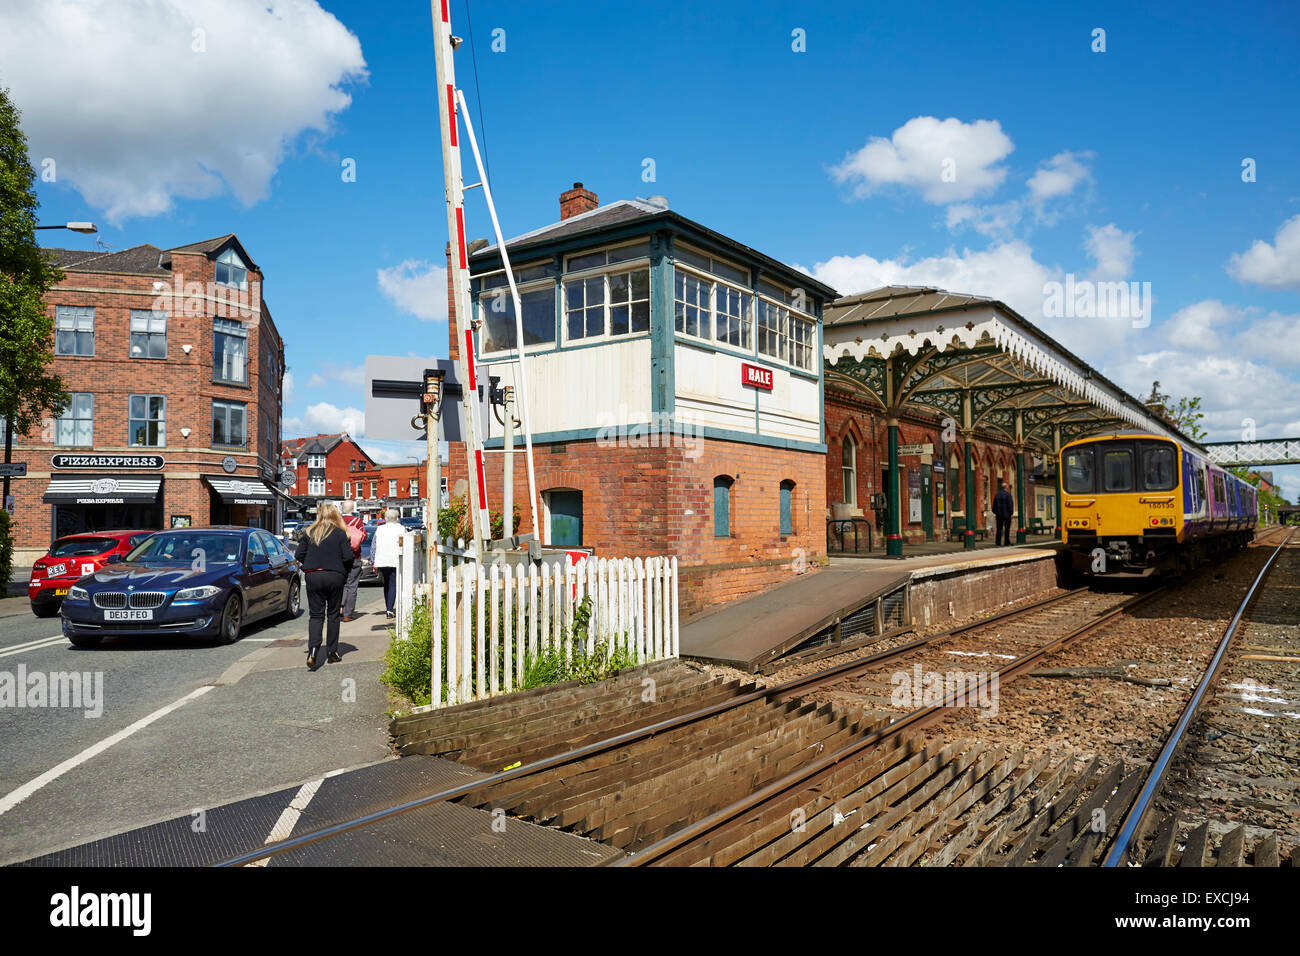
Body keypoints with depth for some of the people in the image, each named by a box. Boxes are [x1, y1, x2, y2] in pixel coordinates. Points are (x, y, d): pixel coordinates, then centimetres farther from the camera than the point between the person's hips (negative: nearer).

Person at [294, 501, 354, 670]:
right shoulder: (340, 533, -4)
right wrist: (345, 572, 9)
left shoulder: (310, 532, 3)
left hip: (313, 577, 1)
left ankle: (313, 649, -15)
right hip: (335, 577, -1)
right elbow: (348, 557, -10)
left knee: (315, 615, 5)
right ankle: (332, 653, 15)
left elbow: (299, 555, 2)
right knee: (333, 615, 10)